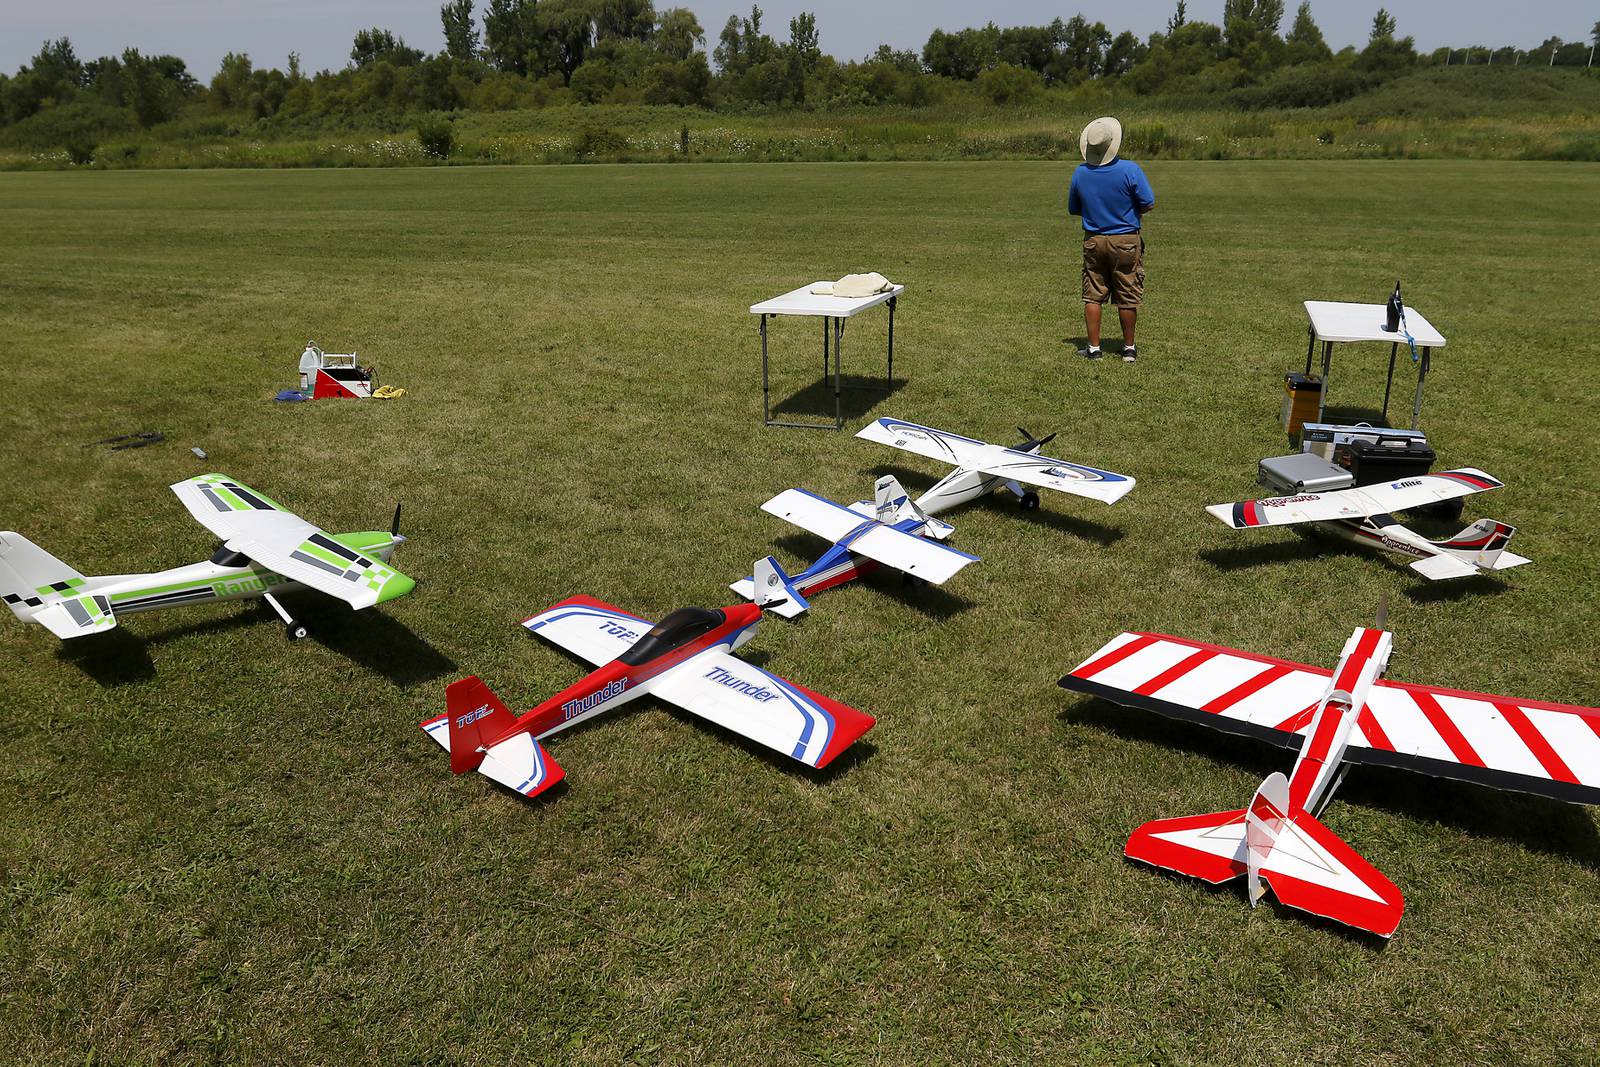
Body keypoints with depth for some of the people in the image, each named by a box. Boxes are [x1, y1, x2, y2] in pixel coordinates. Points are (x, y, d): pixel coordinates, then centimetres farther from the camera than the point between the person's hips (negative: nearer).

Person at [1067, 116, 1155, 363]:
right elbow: (1148, 204, -9)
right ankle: (1129, 348, 15)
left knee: (1093, 295, 9)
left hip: (1093, 240, 2)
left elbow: (1073, 209, 7)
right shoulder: (1130, 170, -14)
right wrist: (1132, 212, 11)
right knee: (1128, 297, 7)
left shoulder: (1080, 173, -4)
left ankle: (1094, 347, 9)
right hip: (1126, 240, -2)